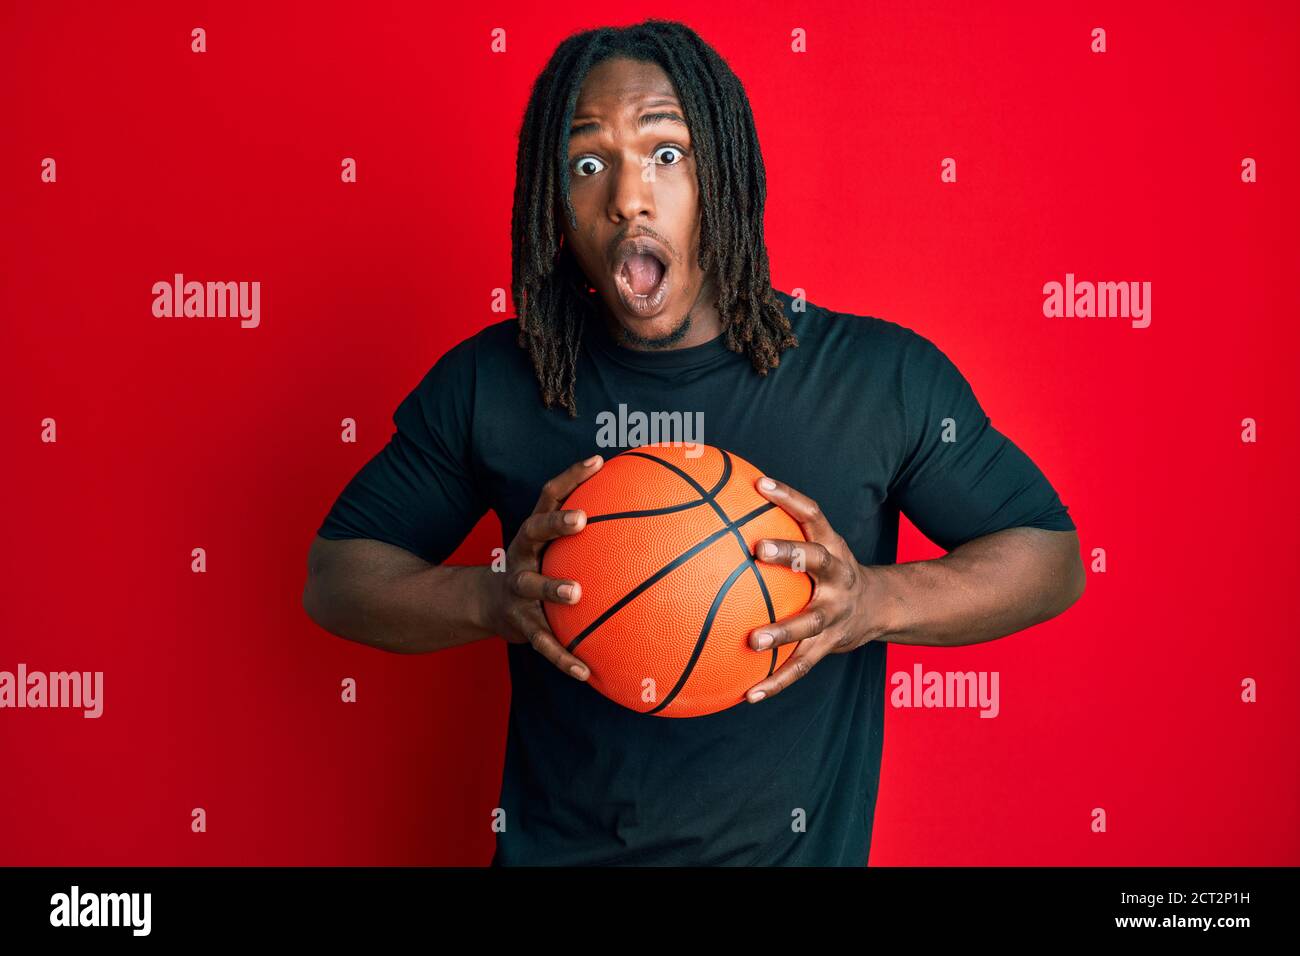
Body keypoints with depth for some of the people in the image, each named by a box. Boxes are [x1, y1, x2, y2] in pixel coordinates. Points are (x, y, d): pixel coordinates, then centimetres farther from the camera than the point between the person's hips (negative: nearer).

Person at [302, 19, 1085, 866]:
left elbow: (1053, 558, -4)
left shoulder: (886, 376, -11)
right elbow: (335, 577, -3)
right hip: (555, 843, 1)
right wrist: (487, 600, -23)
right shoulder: (486, 385, -8)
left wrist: (876, 601, -23)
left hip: (794, 845, 0)